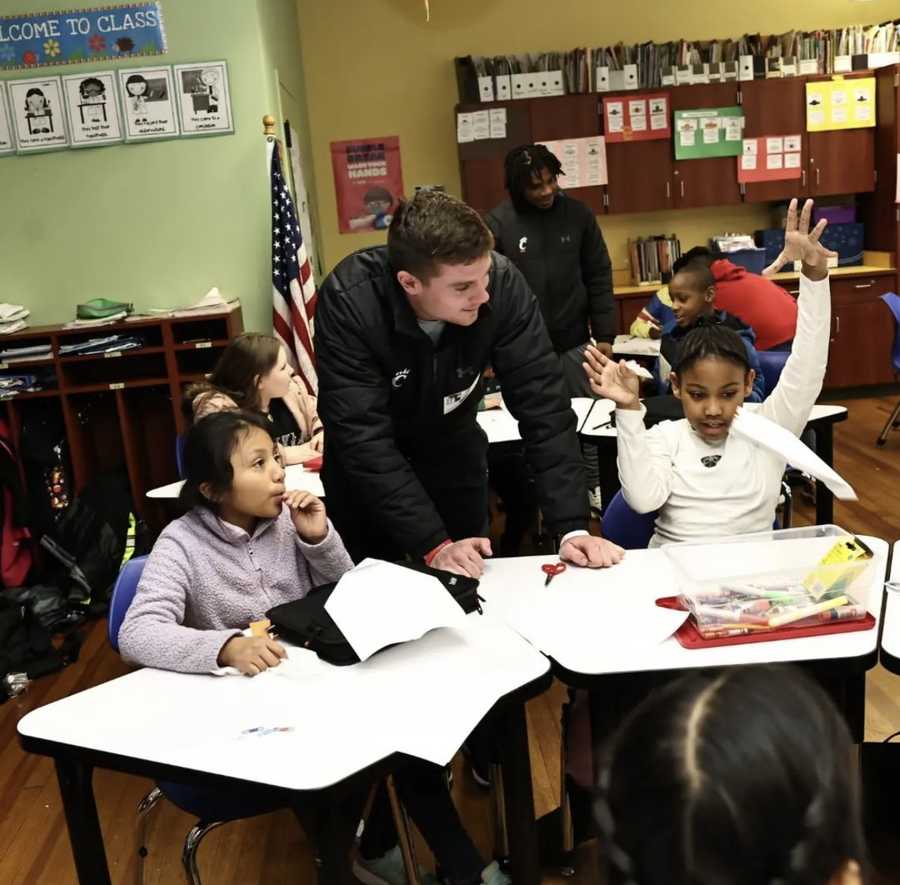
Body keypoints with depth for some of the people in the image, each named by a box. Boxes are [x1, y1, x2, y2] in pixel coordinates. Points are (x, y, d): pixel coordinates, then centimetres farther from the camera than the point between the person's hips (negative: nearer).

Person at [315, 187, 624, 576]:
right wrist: (432, 545, -38)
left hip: (454, 452, 2)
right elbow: (364, 440, -33)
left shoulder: (503, 283, -27)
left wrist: (572, 526, -32)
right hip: (369, 468, -2)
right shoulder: (348, 303, -34)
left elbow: (543, 405, -26)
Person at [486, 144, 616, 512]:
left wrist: (604, 334, 1)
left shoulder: (578, 214, 0)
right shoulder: (498, 223, -7)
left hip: (573, 342, 2)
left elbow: (599, 277, 4)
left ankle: (594, 489, 28)